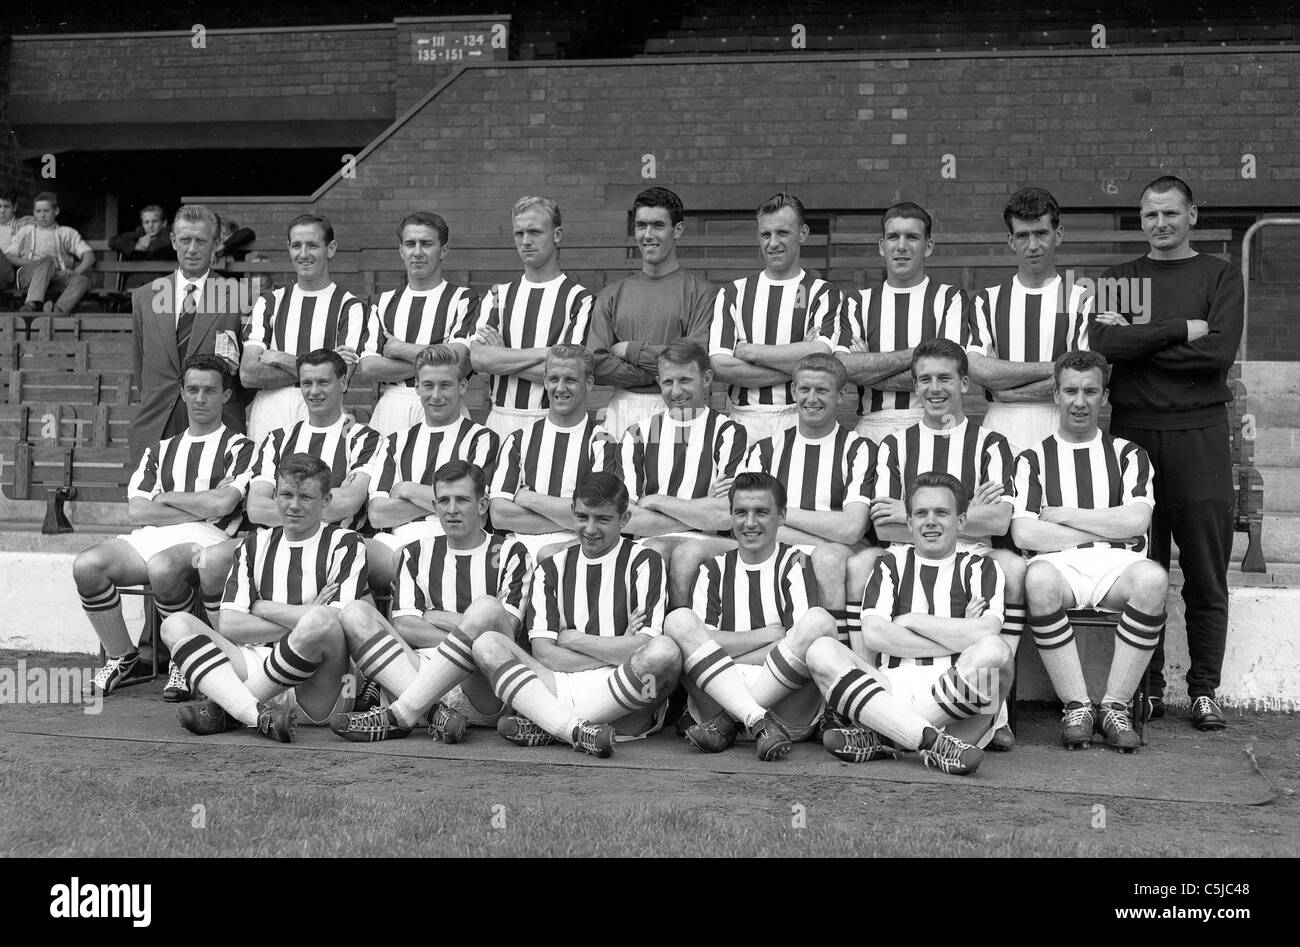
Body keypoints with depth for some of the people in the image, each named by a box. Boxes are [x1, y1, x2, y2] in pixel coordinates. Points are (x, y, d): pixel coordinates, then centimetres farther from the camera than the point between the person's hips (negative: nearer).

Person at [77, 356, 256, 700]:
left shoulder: (239, 447, 8)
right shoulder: (161, 450, 24)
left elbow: (221, 504, -9)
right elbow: (136, 511, 9)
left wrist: (166, 497, 5)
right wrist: (201, 508, -1)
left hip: (205, 542, -5)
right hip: (149, 537, 5)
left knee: (162, 566, -38)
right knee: (87, 565, -22)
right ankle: (121, 658, -4)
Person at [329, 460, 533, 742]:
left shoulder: (509, 553, 11)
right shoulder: (416, 553, 20)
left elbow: (507, 629, -2)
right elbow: (404, 627, 6)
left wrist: (436, 617, 3)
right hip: (422, 673, 3)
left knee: (486, 606, -31)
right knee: (355, 613, -14)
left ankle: (396, 718, -31)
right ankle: (435, 713, -32)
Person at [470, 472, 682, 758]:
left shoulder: (644, 561, 6)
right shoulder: (552, 567, 17)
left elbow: (648, 648, -8)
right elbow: (543, 652, 4)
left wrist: (573, 638, 0)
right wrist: (618, 652, -5)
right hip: (558, 687, 3)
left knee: (665, 651, -33)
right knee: (486, 643, -16)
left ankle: (545, 728, -25)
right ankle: (579, 731, -36)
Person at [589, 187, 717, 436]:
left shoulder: (703, 293, 2)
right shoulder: (610, 295, 11)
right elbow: (597, 366, 1)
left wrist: (631, 350, -3)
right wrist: (661, 374, -7)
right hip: (623, 412, 2)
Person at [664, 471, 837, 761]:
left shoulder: (794, 563, 11)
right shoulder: (714, 570, 18)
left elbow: (803, 638, -6)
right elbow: (702, 638, 2)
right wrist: (770, 634, -5)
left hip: (787, 706, -1)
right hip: (718, 700, 2)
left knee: (819, 620, -25)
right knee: (678, 619, -18)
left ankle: (725, 724, -21)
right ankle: (760, 723, -31)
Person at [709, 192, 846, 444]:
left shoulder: (823, 294, 6)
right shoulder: (732, 293, 12)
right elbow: (720, 365, -1)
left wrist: (751, 351, -4)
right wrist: (795, 368, -6)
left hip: (801, 422, -1)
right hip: (743, 421, 1)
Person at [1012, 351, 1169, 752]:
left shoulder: (1128, 454, 19)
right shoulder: (1033, 459, 15)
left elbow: (1136, 521, 1)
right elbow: (1023, 533, -1)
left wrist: (1062, 515, 0)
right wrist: (1104, 529, 0)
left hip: (1115, 566, 1)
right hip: (1059, 565, -1)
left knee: (1152, 579, -34)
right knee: (1039, 579, -37)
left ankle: (1115, 706, -23)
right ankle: (1077, 706, -25)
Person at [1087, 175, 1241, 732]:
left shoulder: (1220, 278, 8)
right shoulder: (1120, 279, 14)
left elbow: (1219, 352, -8)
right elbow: (1103, 343, -5)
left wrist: (1139, 341, -6)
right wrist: (1180, 329, -9)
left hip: (1199, 435, -1)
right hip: (1132, 431, 2)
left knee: (1205, 575, 0)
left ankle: (1205, 690, 7)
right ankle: (1147, 686, 12)